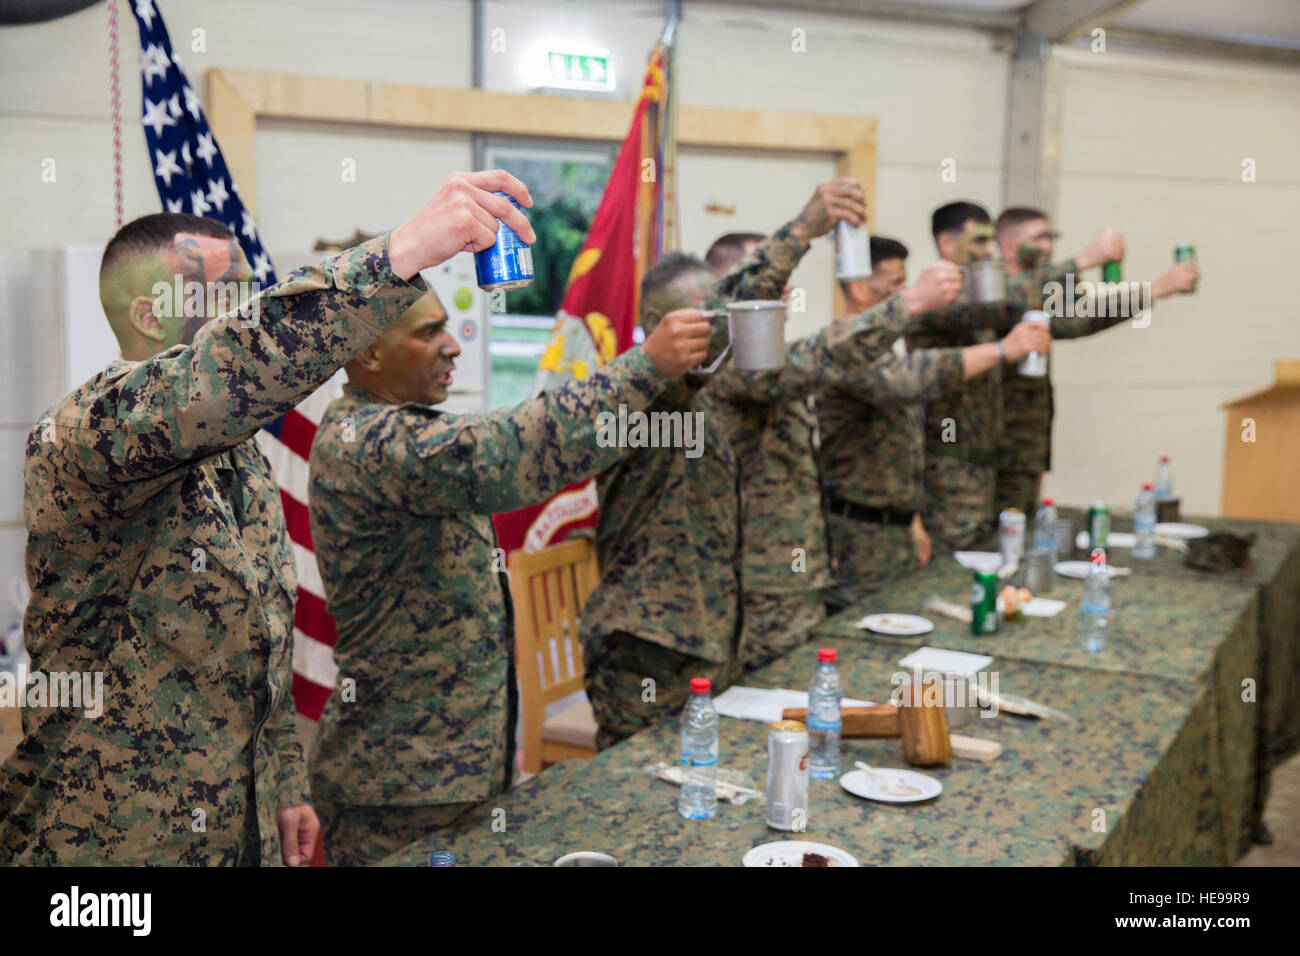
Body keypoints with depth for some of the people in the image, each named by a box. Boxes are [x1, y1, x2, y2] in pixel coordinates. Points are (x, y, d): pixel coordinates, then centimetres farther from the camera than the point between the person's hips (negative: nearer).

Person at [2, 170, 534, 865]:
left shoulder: (241, 457, 9)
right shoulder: (75, 438, -20)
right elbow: (224, 374, -42)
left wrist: (285, 784, 15)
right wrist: (402, 250, -47)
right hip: (104, 840, -7)